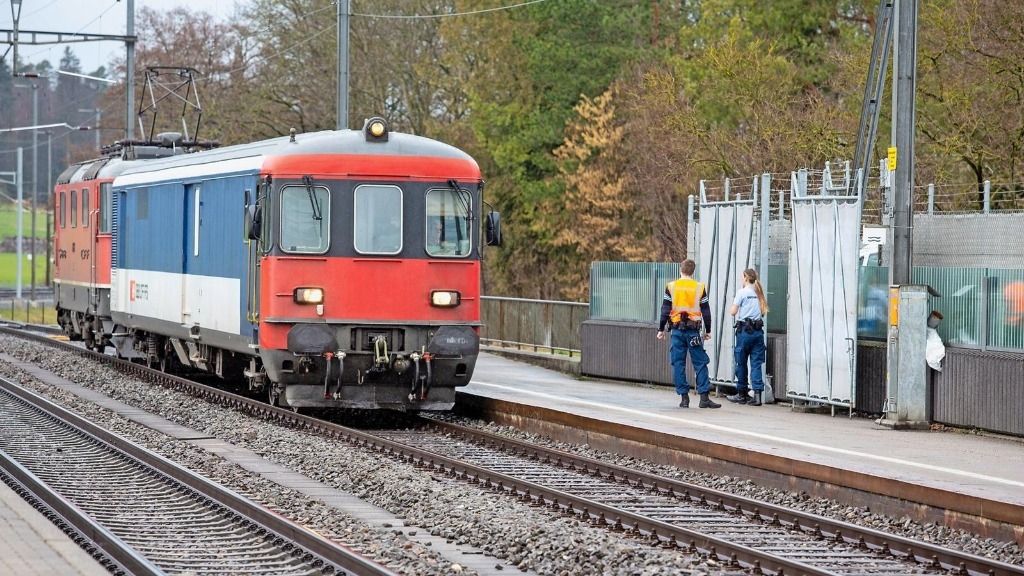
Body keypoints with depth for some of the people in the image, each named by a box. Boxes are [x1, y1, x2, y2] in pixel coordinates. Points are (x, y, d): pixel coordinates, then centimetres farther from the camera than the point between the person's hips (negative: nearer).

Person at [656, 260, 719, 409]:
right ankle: (704, 397, -6)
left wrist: (661, 329, 8)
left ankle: (684, 397, 3)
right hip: (693, 331, 0)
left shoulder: (671, 286, 1)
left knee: (678, 363, 5)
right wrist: (708, 331, 14)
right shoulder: (699, 287, 2)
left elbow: (665, 310, 1)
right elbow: (706, 311, 5)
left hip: (677, 329, 0)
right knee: (700, 363, 1)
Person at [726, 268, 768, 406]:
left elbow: (733, 312, -7)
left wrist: (732, 308, 12)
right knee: (756, 363, 2)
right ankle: (757, 393, -9)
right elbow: (764, 311, 9)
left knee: (741, 363, 7)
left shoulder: (742, 292, -6)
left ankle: (742, 394, 15)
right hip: (758, 331, 4)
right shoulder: (759, 293, 9)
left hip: (745, 330, -4)